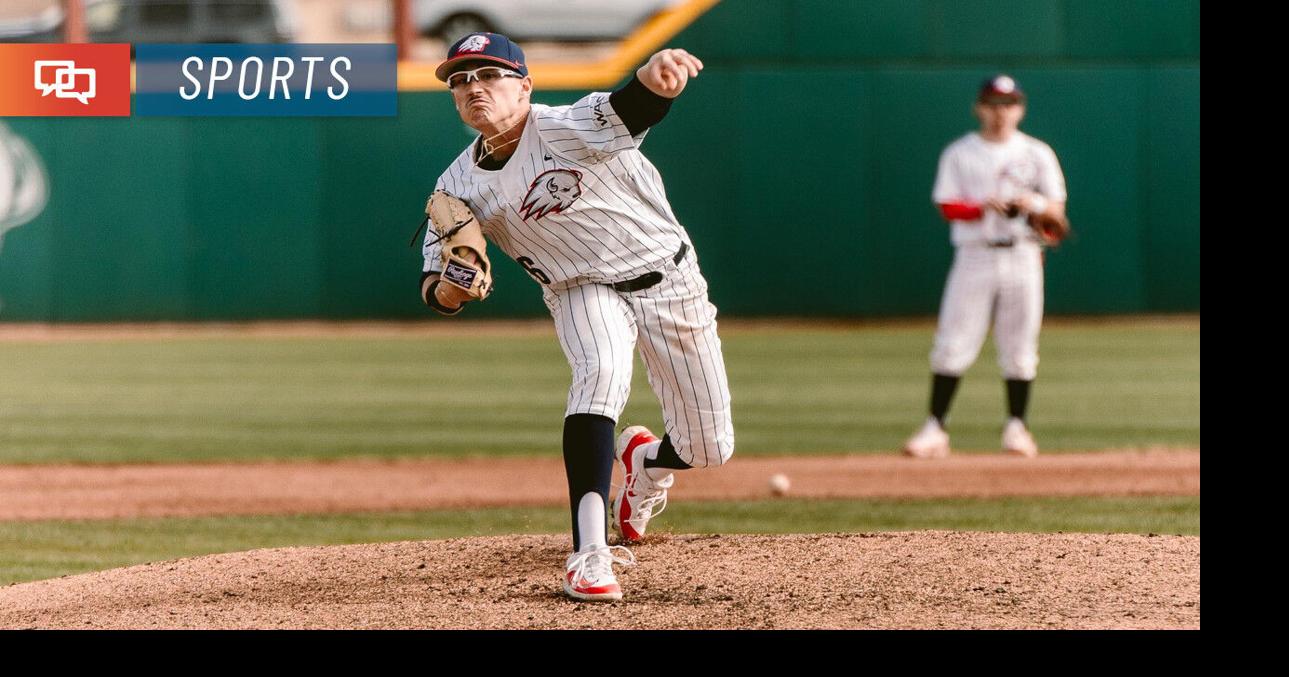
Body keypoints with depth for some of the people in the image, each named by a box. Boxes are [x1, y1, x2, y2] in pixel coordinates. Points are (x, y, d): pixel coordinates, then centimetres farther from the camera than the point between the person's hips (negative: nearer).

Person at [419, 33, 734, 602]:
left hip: (667, 276, -1)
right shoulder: (459, 186, -9)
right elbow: (436, 288, -3)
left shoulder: (567, 128, -24)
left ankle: (644, 462, 41)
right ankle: (588, 555, -38)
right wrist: (449, 291, -29)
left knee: (709, 448, 1)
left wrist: (655, 75, -71)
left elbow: (630, 109, -46)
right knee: (600, 370, -34)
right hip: (582, 292, 1)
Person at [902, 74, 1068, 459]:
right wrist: (984, 207, -21)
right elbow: (948, 207, -2)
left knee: (1019, 347, 2)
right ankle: (934, 428, -5)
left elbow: (1057, 210, 5)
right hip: (975, 255, -1)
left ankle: (1016, 428, 11)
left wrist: (1034, 204, -17)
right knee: (953, 344, -6)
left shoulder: (1037, 154, 9)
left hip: (1022, 256, 1)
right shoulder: (959, 154, 7)